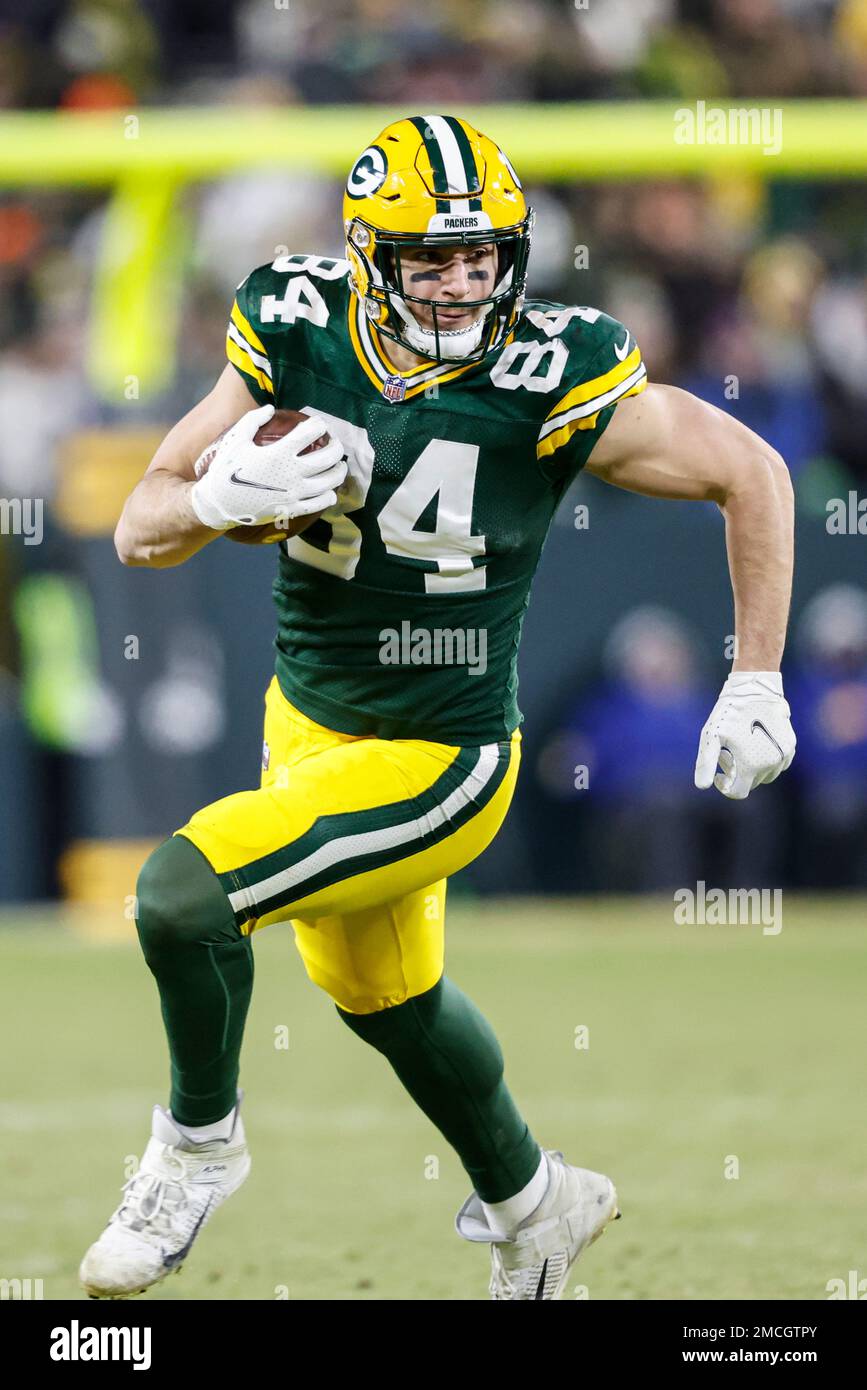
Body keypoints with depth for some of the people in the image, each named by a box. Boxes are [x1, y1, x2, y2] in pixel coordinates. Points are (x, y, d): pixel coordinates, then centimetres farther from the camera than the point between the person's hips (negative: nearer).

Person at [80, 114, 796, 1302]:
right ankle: (532, 1207, 51)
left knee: (183, 896, -23)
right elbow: (140, 532, -7)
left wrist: (757, 686, -7)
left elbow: (752, 475, -9)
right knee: (388, 1001, 26)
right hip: (308, 724, 6)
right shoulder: (299, 341, -11)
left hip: (437, 765, -6)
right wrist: (222, 497, -30)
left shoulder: (554, 383, -22)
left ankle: (200, 1141, 5)